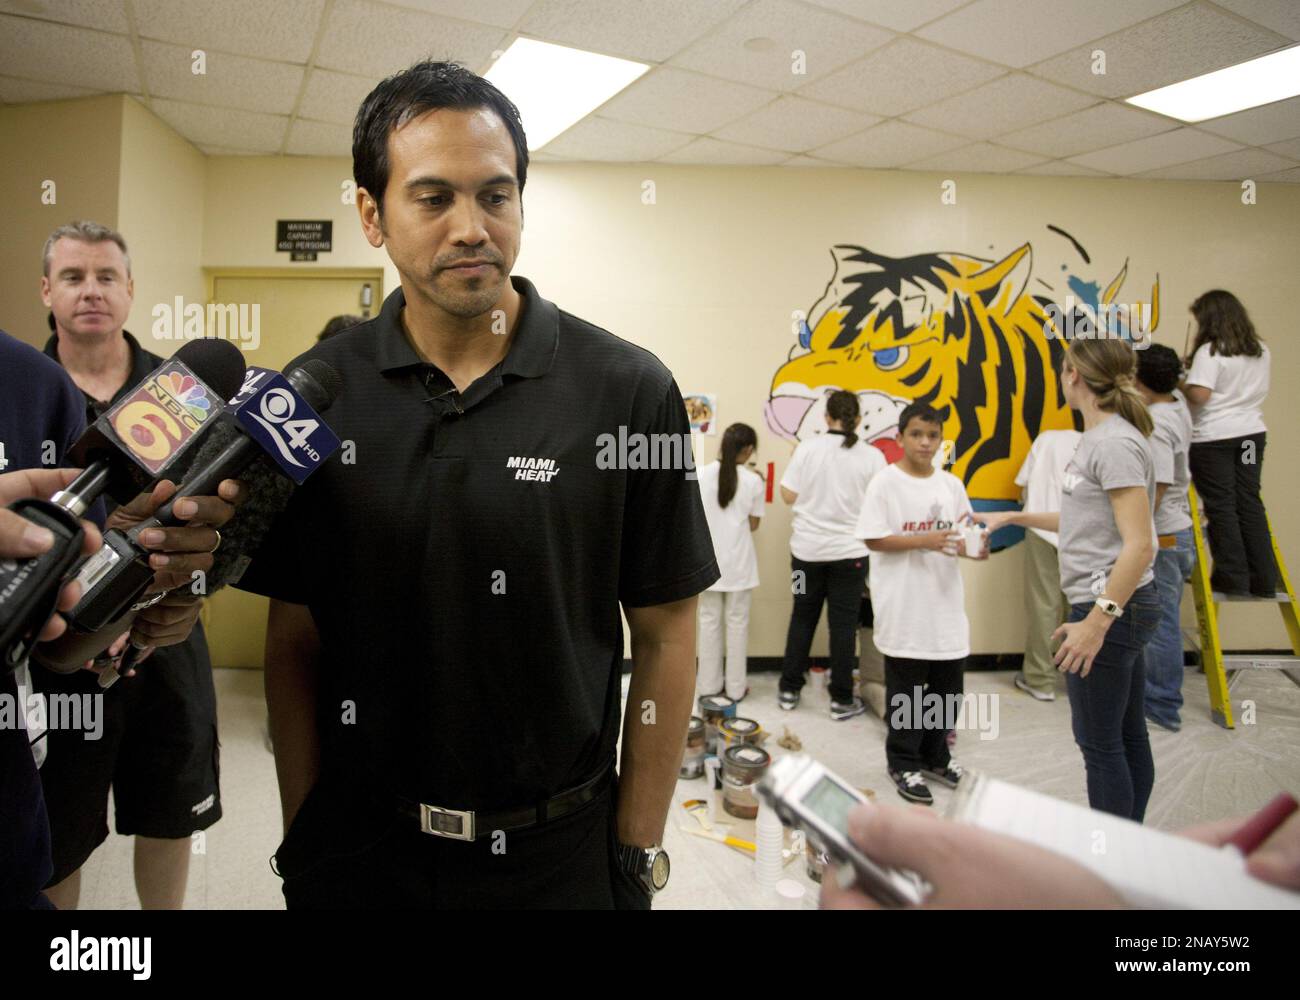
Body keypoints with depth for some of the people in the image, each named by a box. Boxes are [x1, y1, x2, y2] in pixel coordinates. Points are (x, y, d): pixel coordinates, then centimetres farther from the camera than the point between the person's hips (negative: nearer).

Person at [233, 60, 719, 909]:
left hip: (559, 851, -1)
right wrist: (302, 838, -1)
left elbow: (665, 640, -7)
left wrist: (638, 855, -6)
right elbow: (294, 640, 1)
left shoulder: (629, 391, -11)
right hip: (356, 847, 2)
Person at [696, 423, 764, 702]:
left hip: (708, 559, 2)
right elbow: (753, 524, 1)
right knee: (737, 622, 9)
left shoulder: (702, 475, -4)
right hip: (738, 562, -2)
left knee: (709, 621, 11)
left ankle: (709, 685, 17)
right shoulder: (753, 481, -8)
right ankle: (735, 687, 16)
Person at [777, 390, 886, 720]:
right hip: (849, 550, -1)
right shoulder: (871, 455, -7)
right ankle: (842, 699, 13)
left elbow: (789, 495, -4)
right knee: (843, 624, 6)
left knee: (802, 618, 14)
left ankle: (789, 689, 21)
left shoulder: (807, 448, -6)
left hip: (807, 548, 1)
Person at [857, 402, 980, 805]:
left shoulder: (951, 484, 8)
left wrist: (975, 547, -10)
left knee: (947, 687, 15)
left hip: (945, 604, 5)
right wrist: (925, 541, -22)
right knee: (905, 691, 6)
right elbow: (874, 539, -12)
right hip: (904, 608, -5)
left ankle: (935, 756, 33)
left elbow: (962, 539, 12)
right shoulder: (885, 483, -7)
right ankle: (904, 764, 21)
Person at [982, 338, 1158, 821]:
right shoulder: (1099, 438, 11)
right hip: (1118, 607, 10)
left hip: (1110, 609, -10)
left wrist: (1096, 622, -24)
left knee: (1099, 742, 1)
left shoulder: (1115, 443, -18)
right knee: (1127, 736, 17)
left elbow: (1139, 544, -24)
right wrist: (1012, 517, 23)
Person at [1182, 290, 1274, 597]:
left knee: (1221, 507, 1)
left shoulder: (1210, 351, -13)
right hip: (1252, 433, 7)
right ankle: (1264, 580, 15)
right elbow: (1240, 387, 18)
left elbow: (1199, 395, -22)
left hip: (1214, 437, -7)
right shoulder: (1261, 350, 11)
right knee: (1250, 503, 11)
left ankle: (1233, 579, 6)